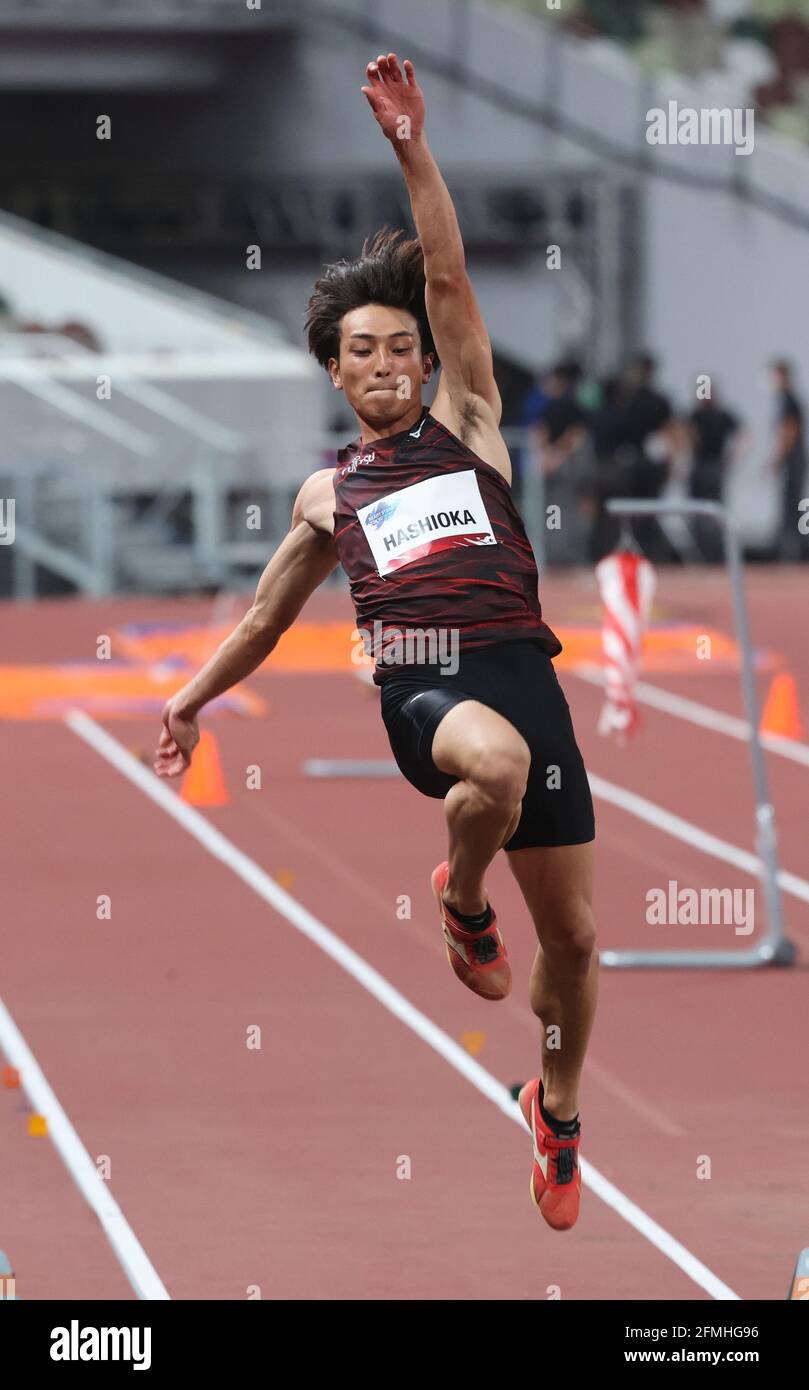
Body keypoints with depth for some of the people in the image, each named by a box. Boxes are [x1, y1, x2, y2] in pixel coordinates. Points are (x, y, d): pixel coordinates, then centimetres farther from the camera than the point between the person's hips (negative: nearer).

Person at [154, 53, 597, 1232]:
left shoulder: (467, 425, 15)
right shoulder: (328, 494, 19)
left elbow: (449, 281, 5)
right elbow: (267, 617, 33)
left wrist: (413, 150, -2)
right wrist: (192, 698, 35)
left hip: (522, 672, 1)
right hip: (417, 687, -1)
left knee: (573, 935, 3)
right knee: (497, 759, -39)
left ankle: (558, 1110, 28)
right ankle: (461, 902, -8)